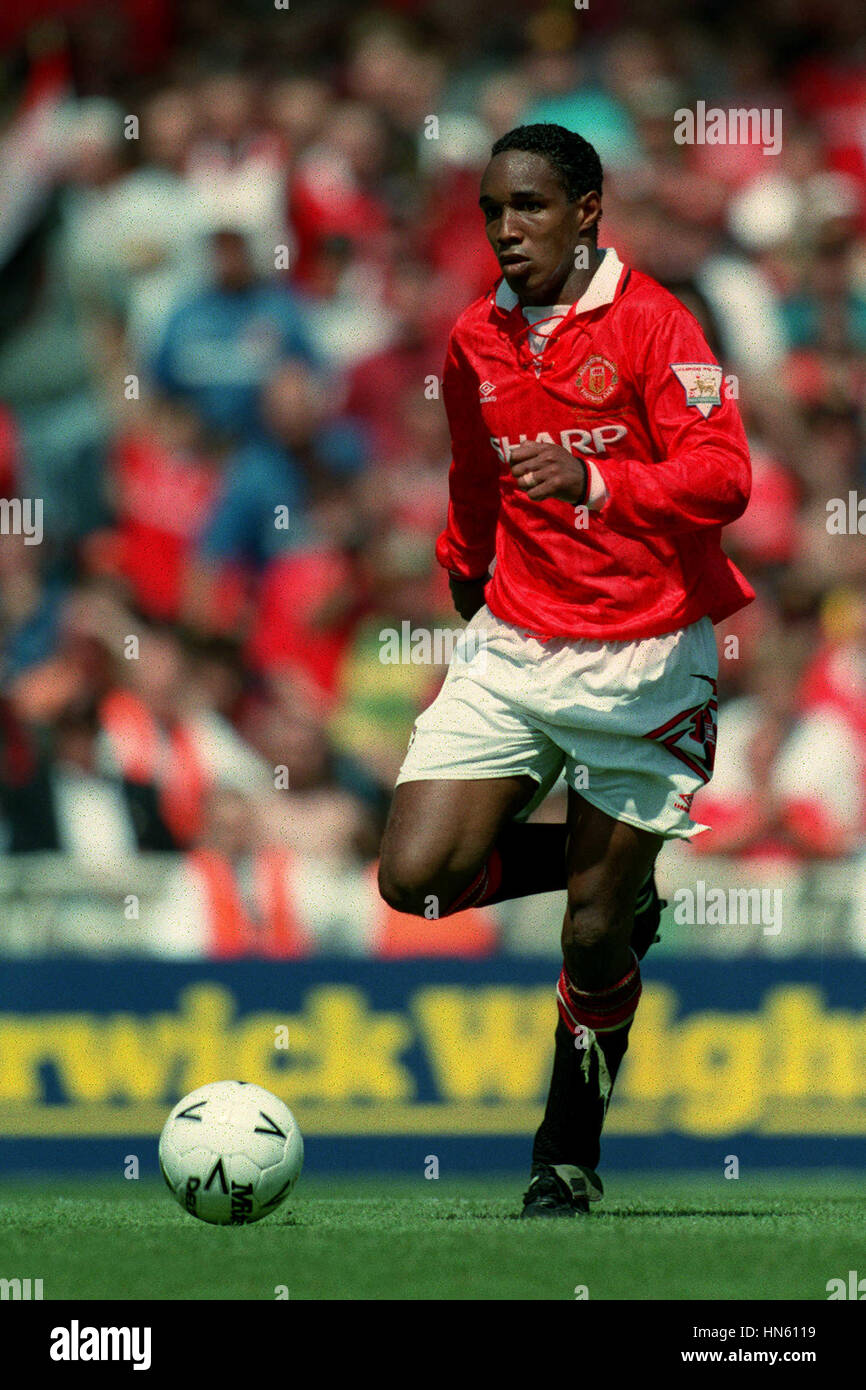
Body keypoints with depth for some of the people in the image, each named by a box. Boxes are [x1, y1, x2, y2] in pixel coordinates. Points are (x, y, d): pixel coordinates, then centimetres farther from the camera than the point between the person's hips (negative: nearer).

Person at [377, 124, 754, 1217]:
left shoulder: (649, 324, -9)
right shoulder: (475, 342, 8)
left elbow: (722, 477, -20)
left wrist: (593, 481, -33)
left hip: (642, 662, -5)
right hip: (515, 646, 5)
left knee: (595, 935, -2)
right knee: (416, 874, -12)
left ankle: (569, 1159, 19)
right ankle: (609, 876, 16)